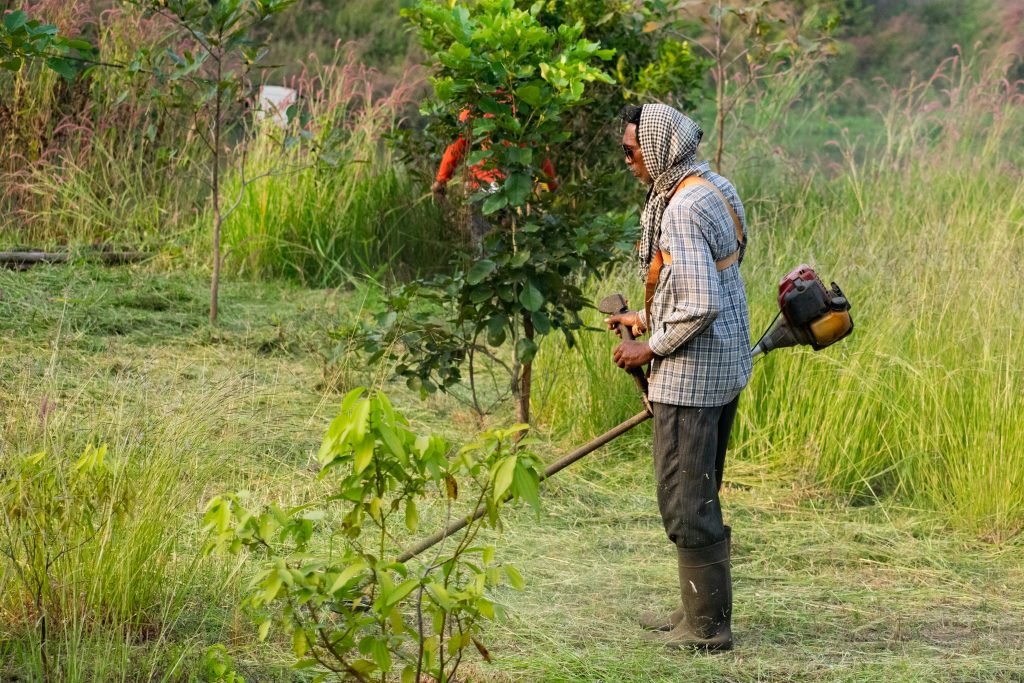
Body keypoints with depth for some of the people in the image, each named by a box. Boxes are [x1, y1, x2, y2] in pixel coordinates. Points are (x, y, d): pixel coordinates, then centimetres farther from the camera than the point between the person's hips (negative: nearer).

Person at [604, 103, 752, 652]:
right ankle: (698, 611, 27)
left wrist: (650, 349, -13)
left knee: (685, 502, -3)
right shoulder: (714, 190, 10)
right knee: (699, 497, 18)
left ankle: (707, 626, 2)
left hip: (691, 374, -10)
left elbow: (700, 305, -27)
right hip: (727, 365, 10)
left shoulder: (681, 212, -21)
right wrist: (648, 319, 22)